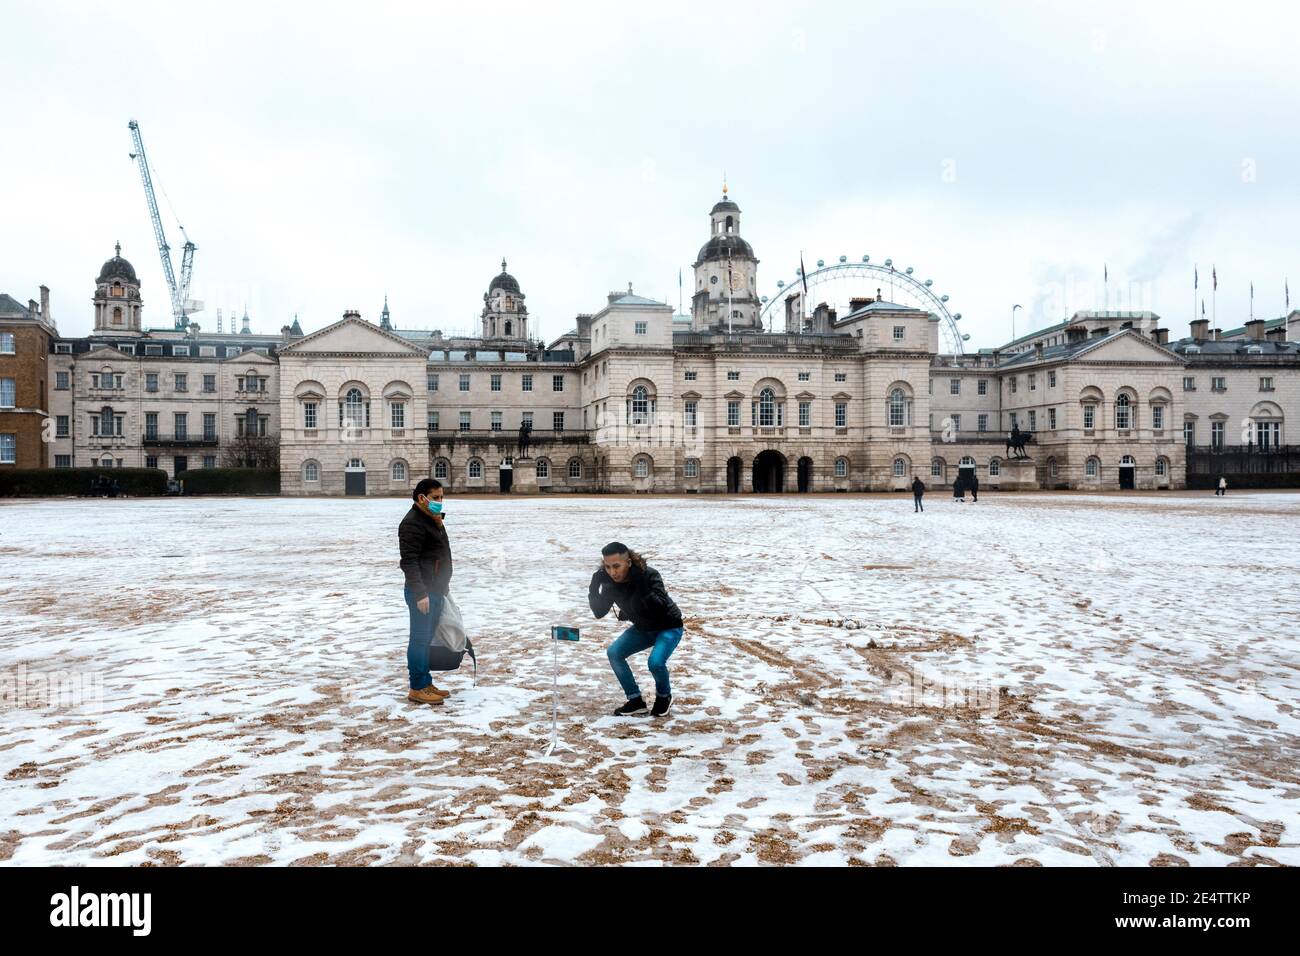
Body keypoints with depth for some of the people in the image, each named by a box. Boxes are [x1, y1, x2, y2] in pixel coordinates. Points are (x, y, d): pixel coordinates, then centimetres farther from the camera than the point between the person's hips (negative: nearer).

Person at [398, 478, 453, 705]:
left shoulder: (433, 520, 17)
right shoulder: (412, 523, -15)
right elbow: (409, 561, -21)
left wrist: (444, 584, 24)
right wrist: (420, 593, -25)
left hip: (435, 590, 10)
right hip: (422, 592, -10)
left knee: (427, 638, 15)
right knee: (420, 638, -4)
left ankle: (426, 683, 23)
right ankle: (417, 688, 2)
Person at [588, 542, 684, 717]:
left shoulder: (648, 574, -32)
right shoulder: (610, 580, -14)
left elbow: (660, 607, -41)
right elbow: (599, 612, -11)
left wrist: (641, 586, -49)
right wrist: (594, 587, -24)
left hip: (668, 628, -6)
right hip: (643, 627, 6)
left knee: (655, 662, -27)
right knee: (614, 653, -9)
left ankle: (664, 696, 6)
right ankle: (636, 700, 4)